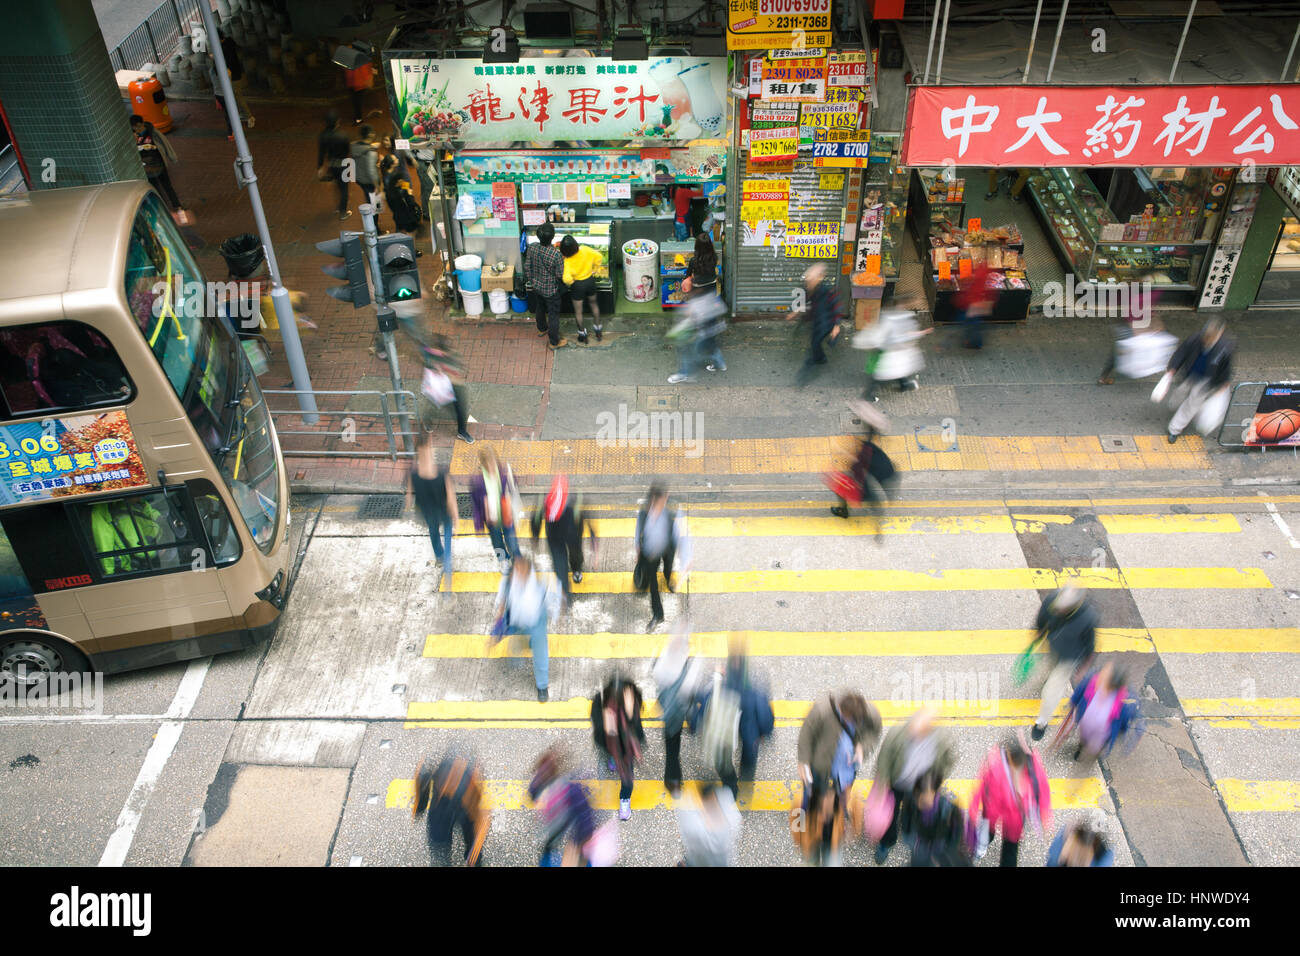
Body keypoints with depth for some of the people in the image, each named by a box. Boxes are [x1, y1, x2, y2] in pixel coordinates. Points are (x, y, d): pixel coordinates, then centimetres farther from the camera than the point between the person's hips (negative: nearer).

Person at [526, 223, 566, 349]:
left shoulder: (532, 247, -19)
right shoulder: (556, 254, -35)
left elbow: (527, 267, -5)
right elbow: (560, 275, -22)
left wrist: (531, 280, 12)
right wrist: (562, 261, -6)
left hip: (536, 286, 6)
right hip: (550, 290, -6)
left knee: (539, 308, 31)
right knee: (553, 315, 14)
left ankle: (542, 329, 57)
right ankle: (554, 343, 29)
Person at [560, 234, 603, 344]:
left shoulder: (567, 261, -30)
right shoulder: (585, 250, -20)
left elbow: (567, 279, -38)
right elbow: (598, 257, -4)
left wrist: (570, 283, -14)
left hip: (578, 285, -4)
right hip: (590, 280, 4)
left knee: (578, 311, 19)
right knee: (593, 304, 30)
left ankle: (582, 335, 35)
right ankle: (598, 329, 43)